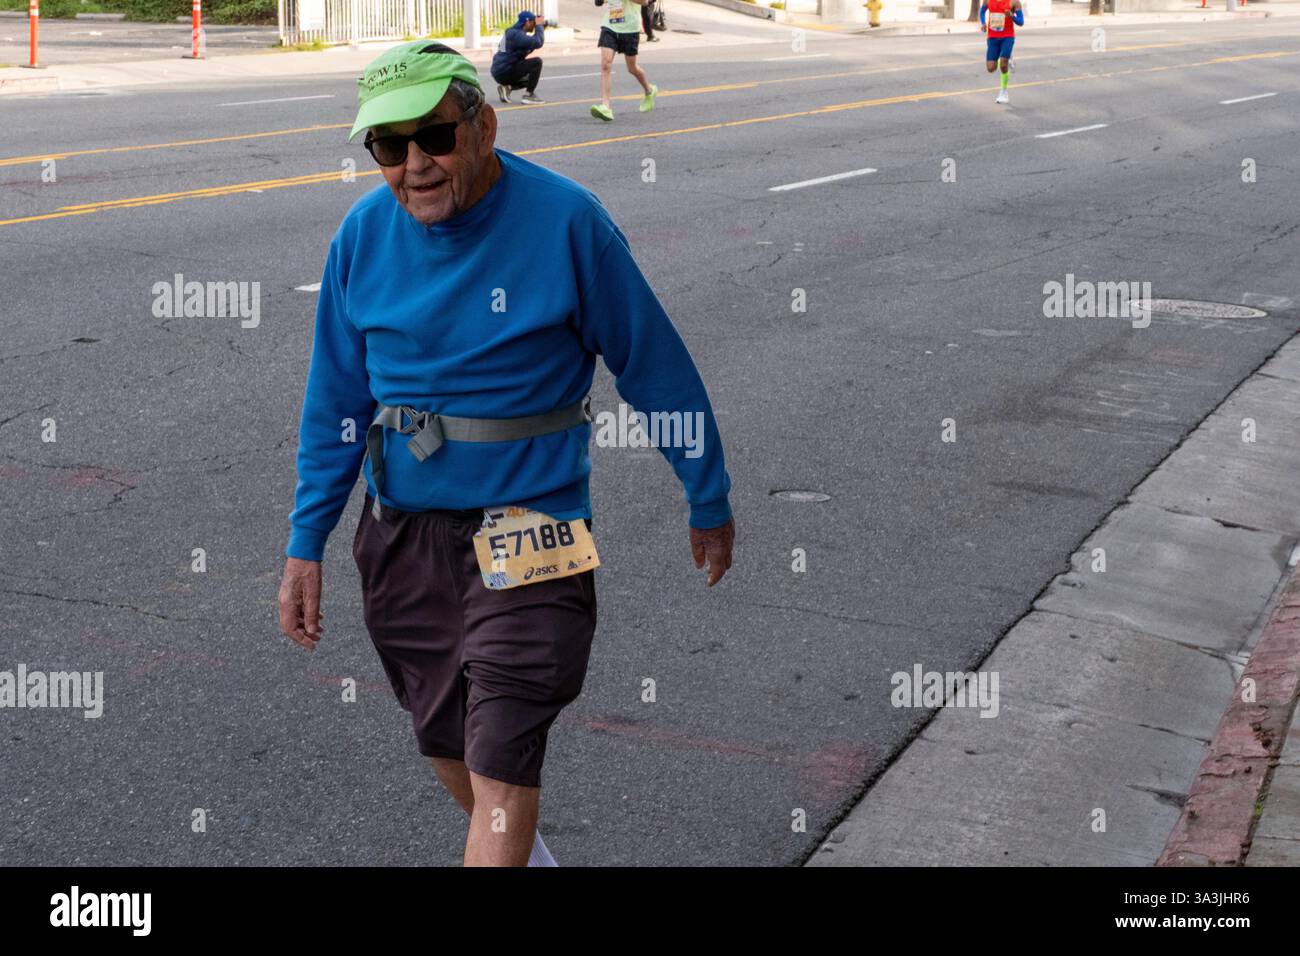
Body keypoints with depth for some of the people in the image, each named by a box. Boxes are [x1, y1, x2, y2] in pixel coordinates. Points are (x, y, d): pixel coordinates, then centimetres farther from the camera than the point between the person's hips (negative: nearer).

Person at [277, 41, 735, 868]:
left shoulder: (565, 220, -14)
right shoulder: (365, 233, -3)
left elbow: (656, 367, -5)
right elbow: (336, 401, 6)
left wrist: (709, 503, 2)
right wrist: (306, 546, 5)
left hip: (527, 529, -5)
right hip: (402, 531, 5)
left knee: (503, 757, -8)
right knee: (446, 743, 19)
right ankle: (525, 856, 46)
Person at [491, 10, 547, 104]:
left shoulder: (512, 32, 16)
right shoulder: (515, 34, -17)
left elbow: (529, 49, 23)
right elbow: (537, 43, -26)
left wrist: (541, 29, 14)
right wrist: (539, 26, -10)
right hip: (504, 72, -11)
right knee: (536, 62, -16)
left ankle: (506, 87, 10)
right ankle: (529, 95, -14)